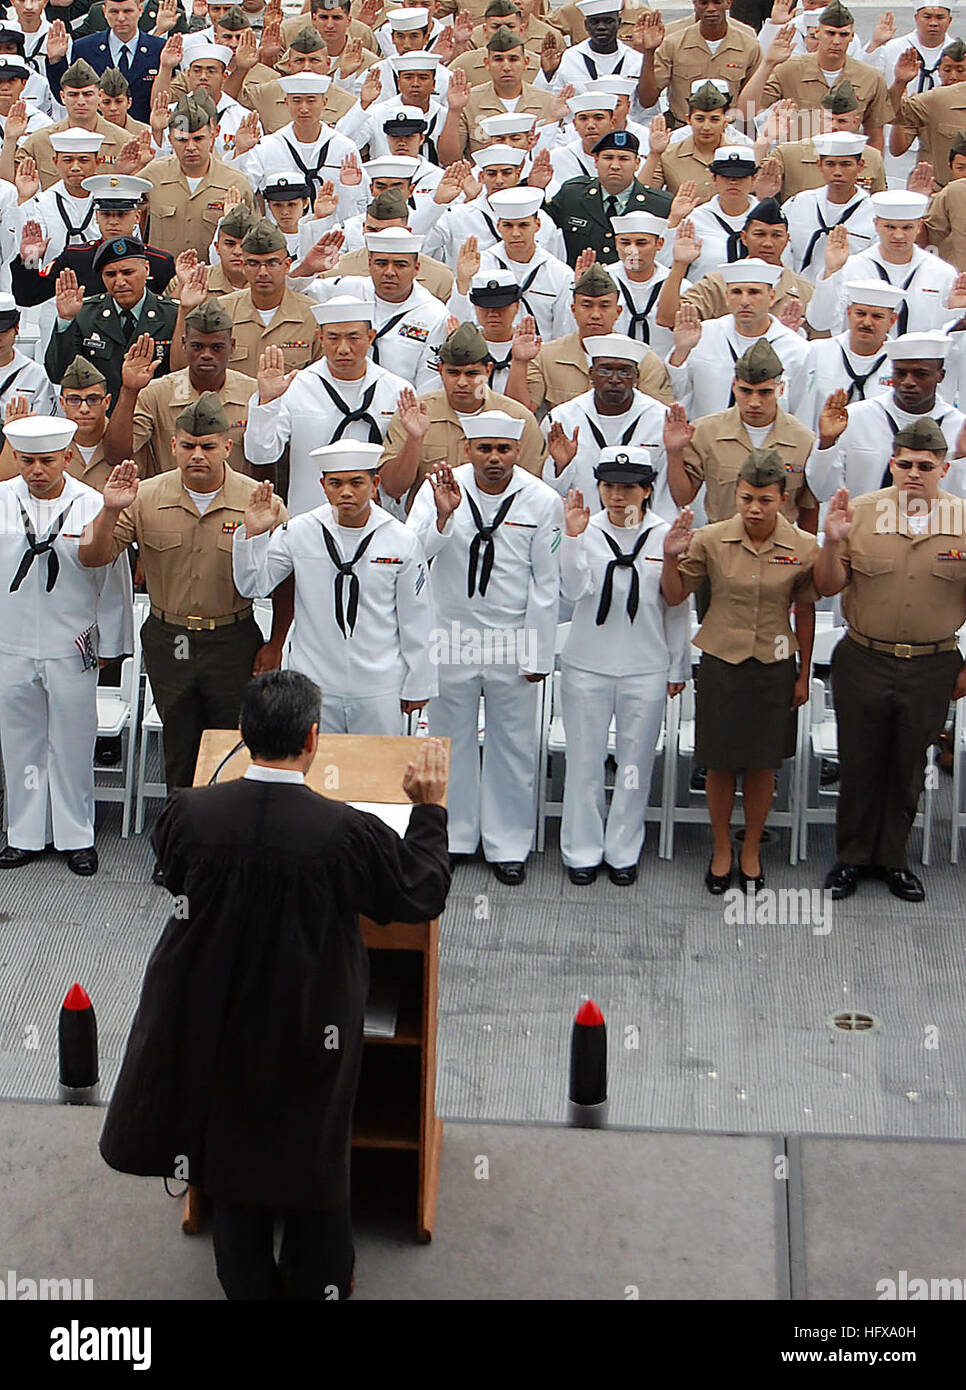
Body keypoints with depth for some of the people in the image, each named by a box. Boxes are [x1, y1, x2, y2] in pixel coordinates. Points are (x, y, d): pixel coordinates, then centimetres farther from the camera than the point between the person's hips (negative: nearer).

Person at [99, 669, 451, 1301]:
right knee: (316, 1154, 21)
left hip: (218, 1025, 2)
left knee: (232, 1150, 22)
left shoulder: (191, 812, -17)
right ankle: (316, 1283, 37)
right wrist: (431, 807, 0)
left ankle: (248, 1285, 38)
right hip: (311, 1030, -2)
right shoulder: (346, 831, -25)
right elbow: (425, 894, -11)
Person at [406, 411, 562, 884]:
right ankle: (452, 835, 27)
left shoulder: (542, 501, -7)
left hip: (513, 639, -1)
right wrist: (442, 516, -35)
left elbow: (546, 583, -4)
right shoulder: (439, 488, -7)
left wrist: (540, 654, -4)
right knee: (451, 738, 12)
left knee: (512, 745, 7)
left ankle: (508, 844, 20)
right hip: (451, 635, 1)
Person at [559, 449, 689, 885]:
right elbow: (573, 590, -16)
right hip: (587, 666, 0)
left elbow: (678, 607, 4)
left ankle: (623, 852, 22)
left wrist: (677, 668, 8)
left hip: (645, 669, 0)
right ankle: (582, 851, 21)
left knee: (635, 763, 8)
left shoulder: (666, 537, -3)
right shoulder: (587, 530, -3)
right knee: (585, 760, 8)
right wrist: (573, 537, -27)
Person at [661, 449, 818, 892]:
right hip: (721, 664, 0)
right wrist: (672, 558, -20)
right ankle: (721, 850, 28)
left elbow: (805, 613, 4)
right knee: (720, 763, 9)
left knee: (762, 765, 11)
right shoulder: (710, 540, -10)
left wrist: (803, 675, 7)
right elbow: (675, 596, 0)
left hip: (774, 668, 0)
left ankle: (751, 851, 30)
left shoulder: (803, 548, -7)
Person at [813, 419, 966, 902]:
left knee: (909, 767, 13)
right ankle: (852, 857, 26)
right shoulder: (860, 512, -4)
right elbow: (828, 586, -2)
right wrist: (833, 542, -20)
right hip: (864, 661, 0)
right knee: (859, 763, 9)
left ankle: (892, 858, 29)